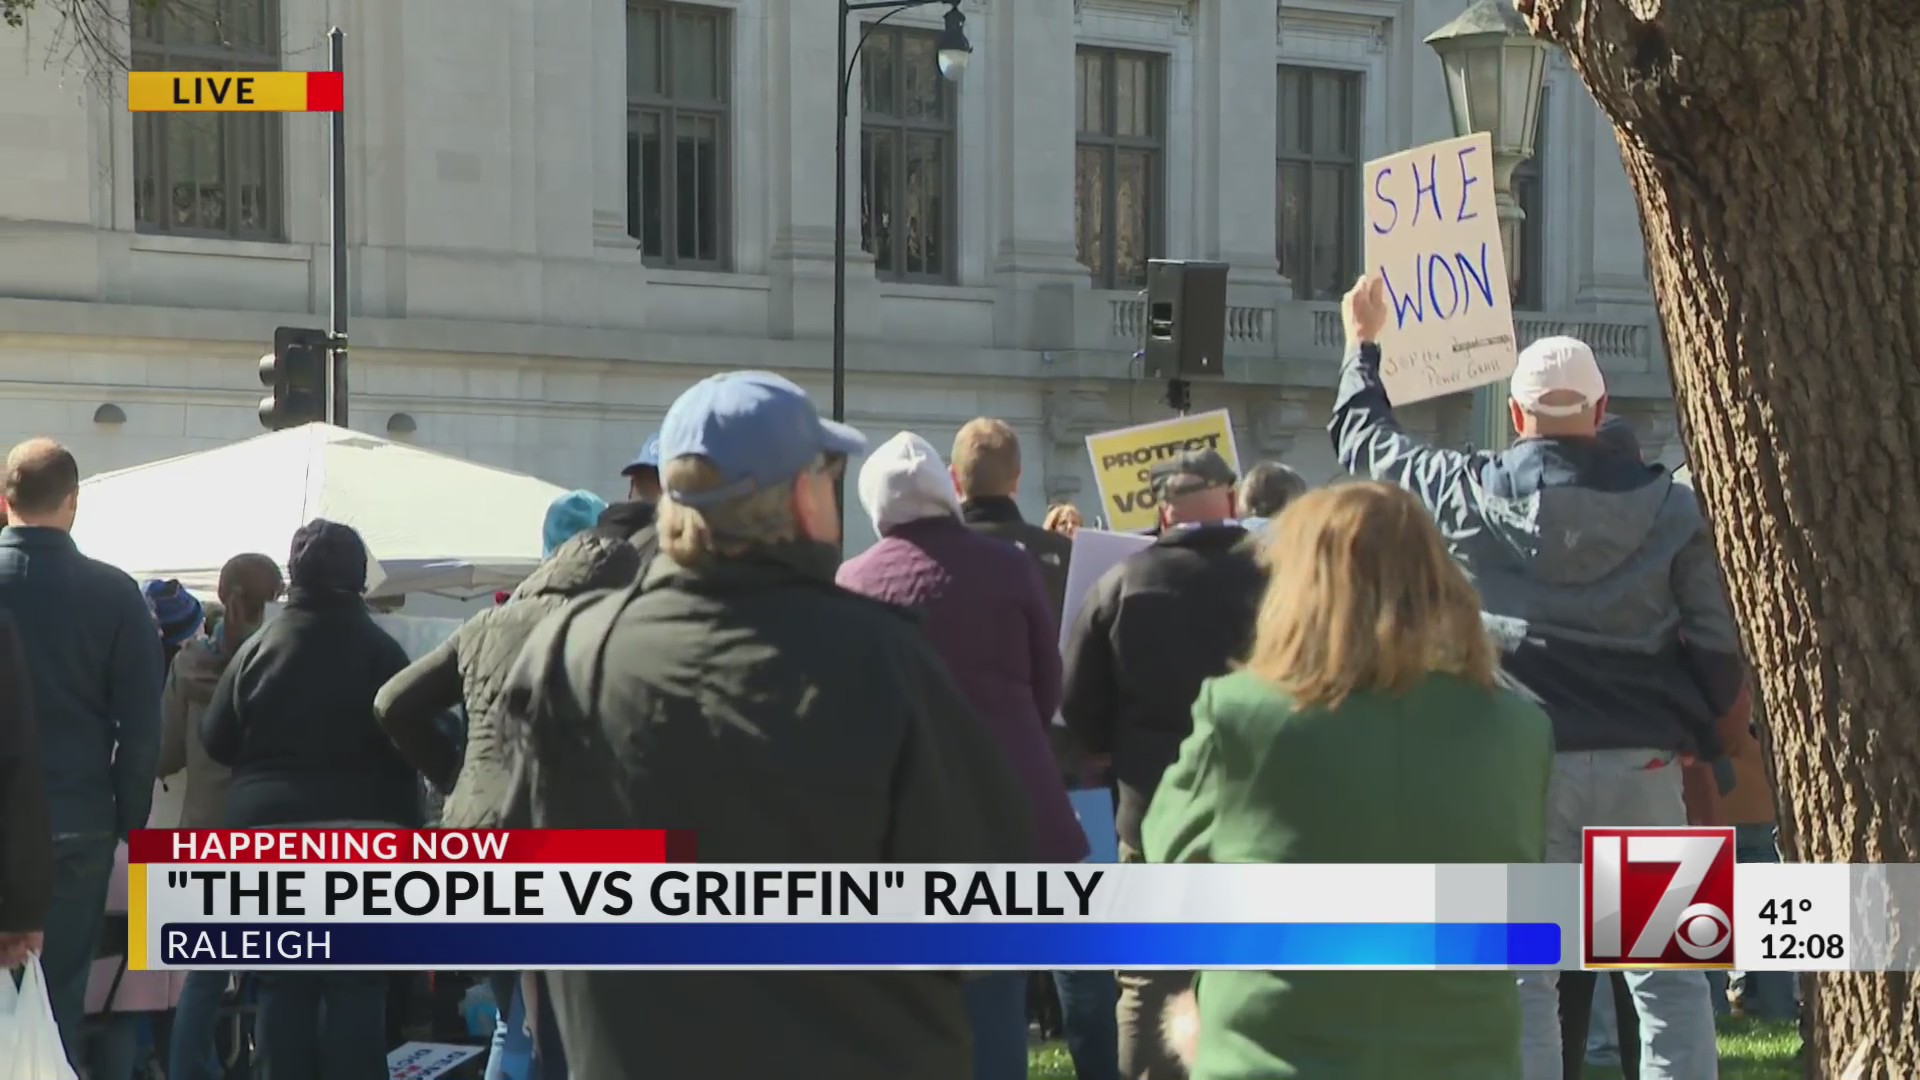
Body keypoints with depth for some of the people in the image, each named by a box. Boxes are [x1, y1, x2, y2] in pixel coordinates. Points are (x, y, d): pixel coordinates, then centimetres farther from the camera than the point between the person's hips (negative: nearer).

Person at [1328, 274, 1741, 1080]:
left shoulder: (1475, 495, -3)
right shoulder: (1667, 506, -1)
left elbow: (1365, 442, 13)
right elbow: (1715, 644, 0)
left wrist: (1362, 344, 29)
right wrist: (1697, 726, 18)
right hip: (1641, 757, 1)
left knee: (1521, 978, 5)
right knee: (1667, 979, 6)